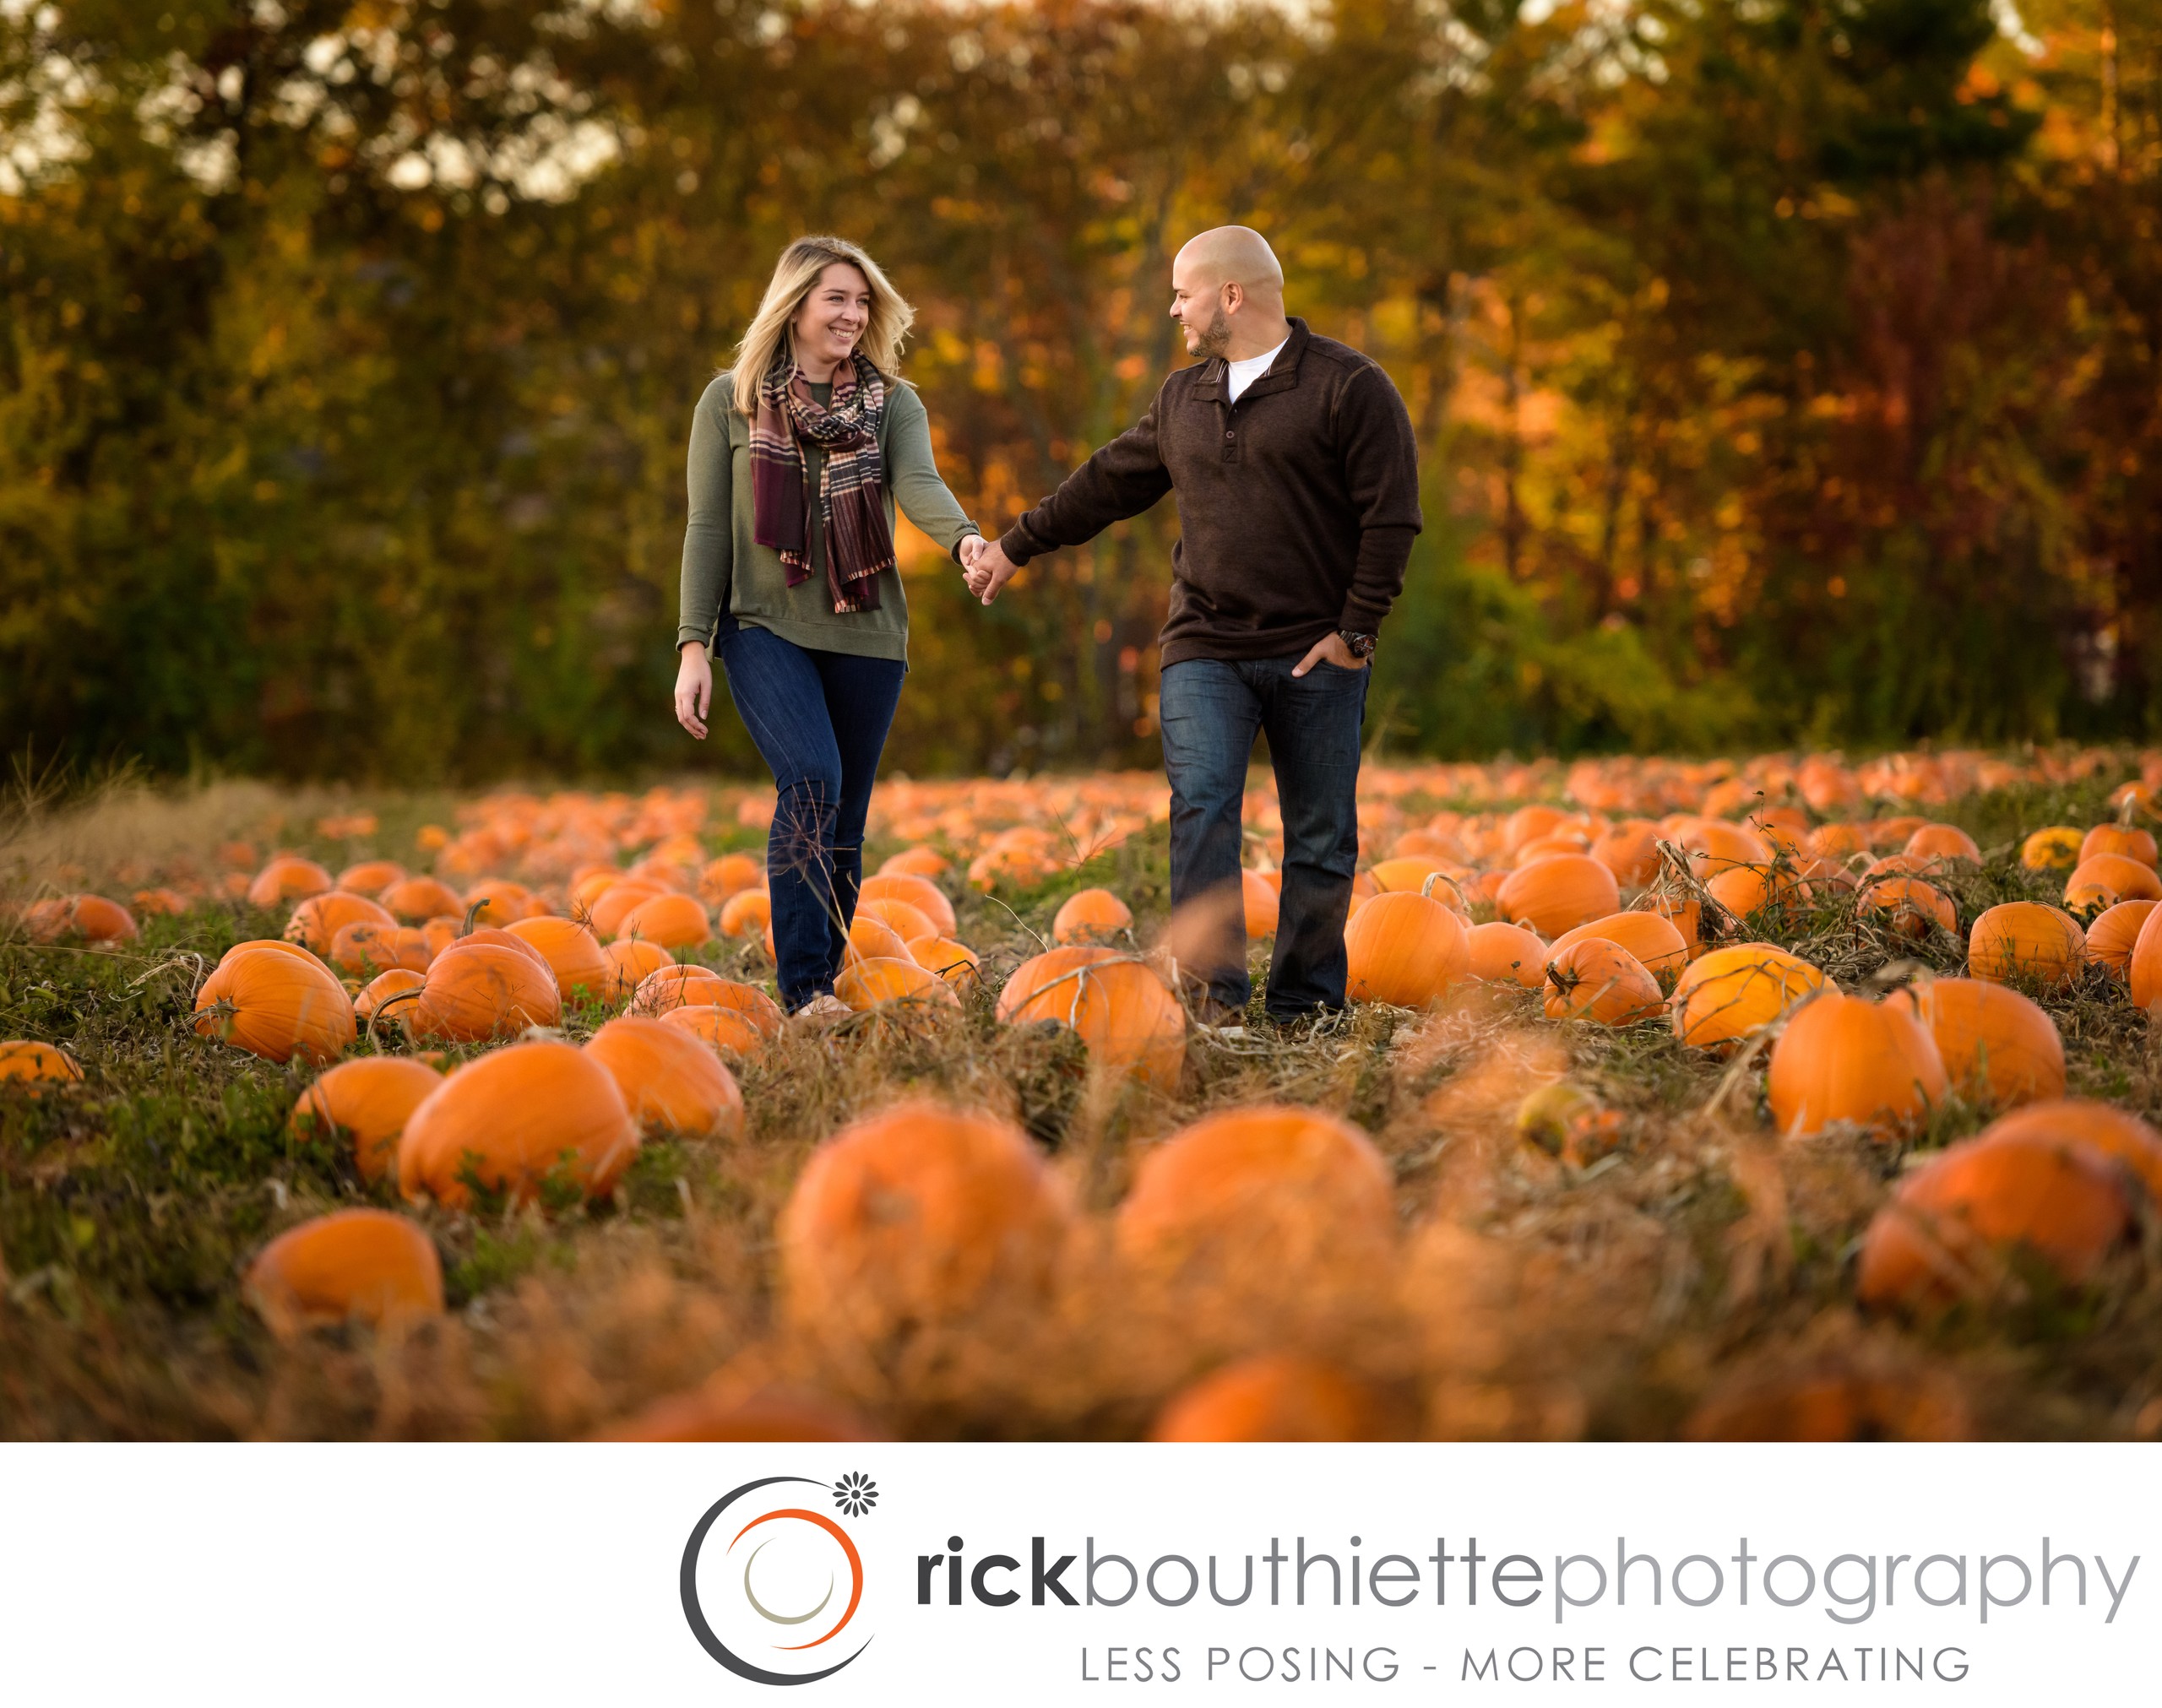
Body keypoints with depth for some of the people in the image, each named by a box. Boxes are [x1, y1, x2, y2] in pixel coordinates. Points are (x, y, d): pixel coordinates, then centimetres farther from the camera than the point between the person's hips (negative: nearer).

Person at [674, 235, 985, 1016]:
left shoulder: (892, 403, 7)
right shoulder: (731, 400, 3)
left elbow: (919, 483, -13)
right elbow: (708, 528, 2)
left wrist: (965, 536, -35)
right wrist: (693, 645, -5)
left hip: (865, 635, 3)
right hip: (766, 627, -3)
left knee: (845, 821, 6)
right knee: (811, 781, -23)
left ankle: (824, 986, 18)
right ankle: (802, 988, -21)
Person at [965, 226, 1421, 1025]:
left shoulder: (1349, 385, -5)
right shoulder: (1183, 398, 14)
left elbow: (1391, 518, -8)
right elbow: (1110, 481, 23)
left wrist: (1356, 630, -11)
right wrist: (1015, 546, 24)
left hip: (1315, 655, -3)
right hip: (1205, 649, 4)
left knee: (1321, 835, 2)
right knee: (1202, 806, -13)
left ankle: (1303, 1006, 12)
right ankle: (1215, 994, -15)